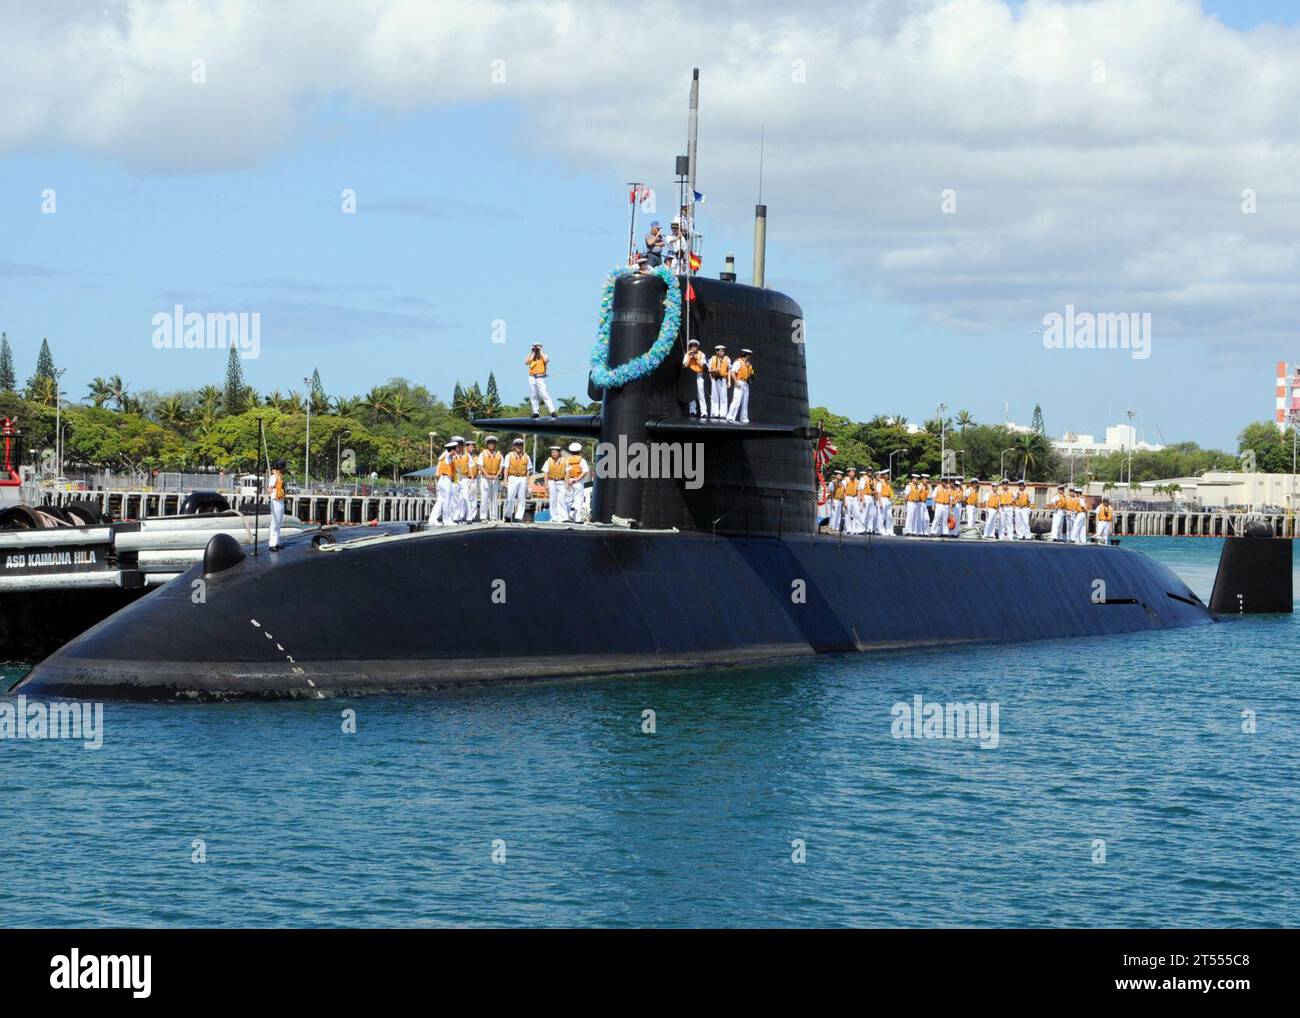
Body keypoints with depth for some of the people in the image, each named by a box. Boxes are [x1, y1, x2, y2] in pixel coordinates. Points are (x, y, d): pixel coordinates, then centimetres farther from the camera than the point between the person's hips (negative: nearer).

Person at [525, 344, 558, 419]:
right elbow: (525, 362, -3)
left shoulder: (543, 356, 5)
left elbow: (546, 360, -18)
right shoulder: (531, 357, 15)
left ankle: (552, 411, -18)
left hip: (540, 378, -4)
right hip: (532, 378, 4)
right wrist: (531, 353, 0)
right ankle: (535, 412, 11)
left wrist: (541, 352, -7)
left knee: (545, 395, -14)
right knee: (533, 396, 5)